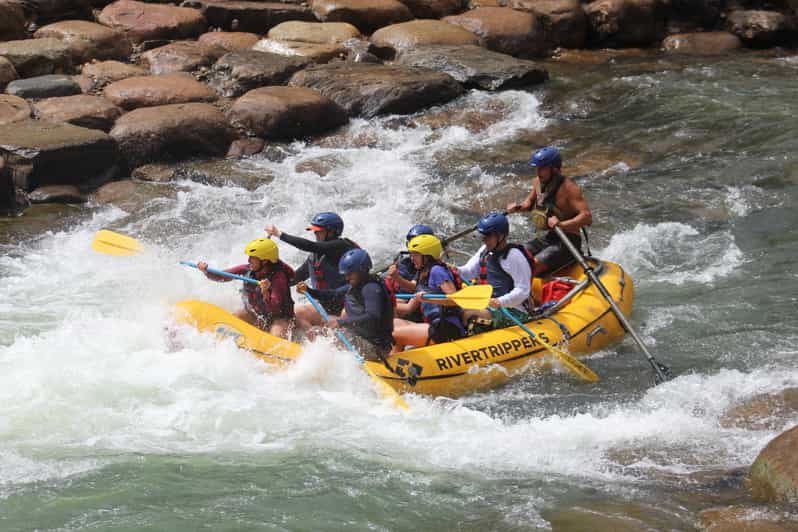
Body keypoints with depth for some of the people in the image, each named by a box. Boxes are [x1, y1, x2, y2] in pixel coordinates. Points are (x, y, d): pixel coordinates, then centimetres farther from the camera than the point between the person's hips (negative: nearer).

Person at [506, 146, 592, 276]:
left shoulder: (568, 187, -19)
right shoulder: (538, 182, 3)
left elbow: (587, 217, -26)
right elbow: (530, 201, 26)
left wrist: (562, 225, -37)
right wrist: (518, 207, 4)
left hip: (567, 242, -8)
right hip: (548, 238, 8)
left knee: (534, 265, -25)